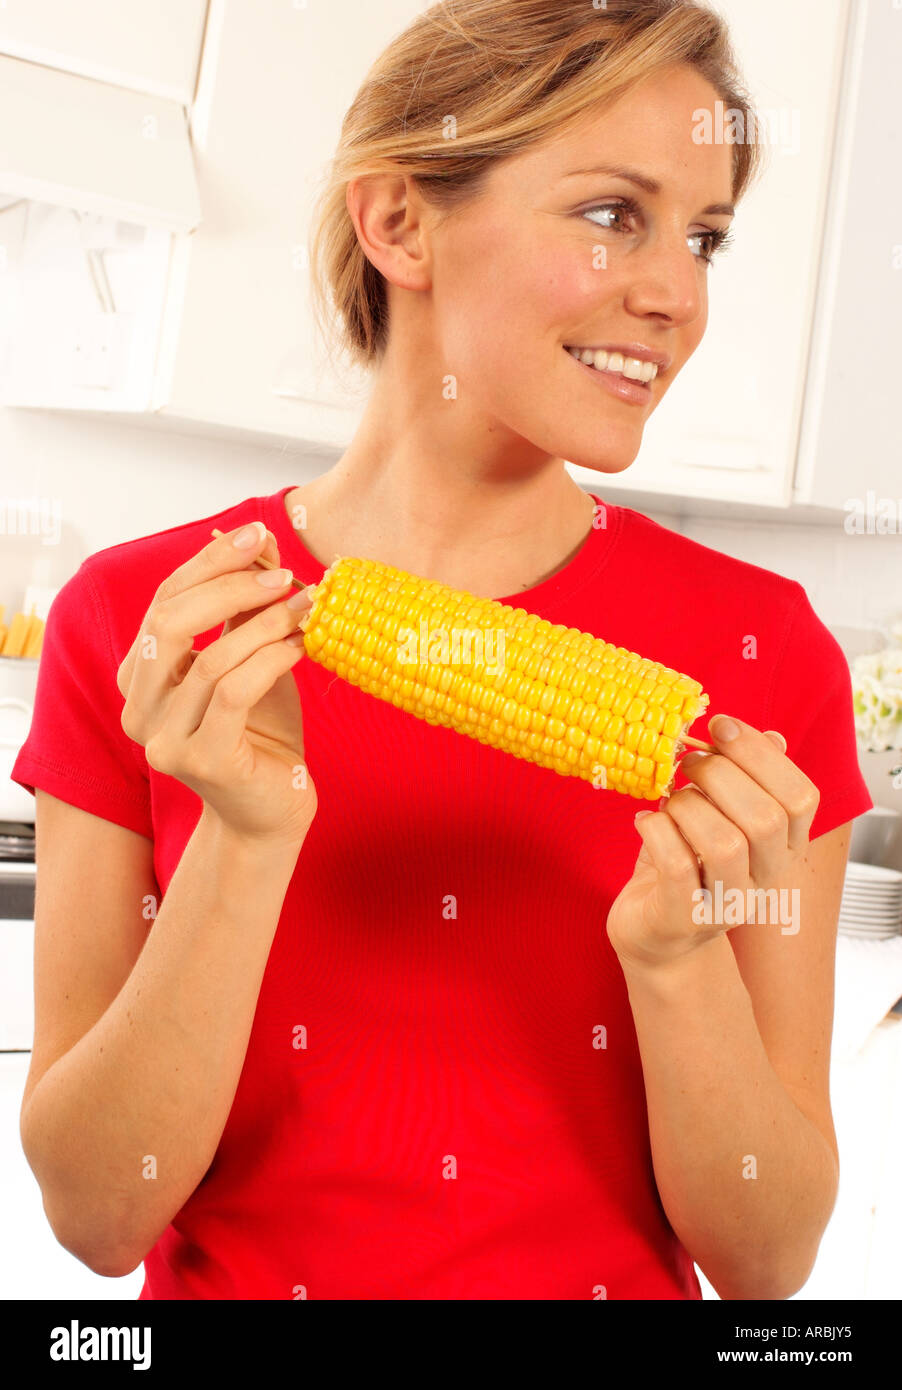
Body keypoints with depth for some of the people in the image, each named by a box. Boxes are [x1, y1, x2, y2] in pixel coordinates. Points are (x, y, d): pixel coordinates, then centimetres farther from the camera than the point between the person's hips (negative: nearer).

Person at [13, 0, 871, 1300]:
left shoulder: (765, 653, -12)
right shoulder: (138, 621, -12)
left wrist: (679, 954, -26)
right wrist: (248, 842, -25)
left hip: (622, 1277, 1)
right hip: (233, 1274, 0)